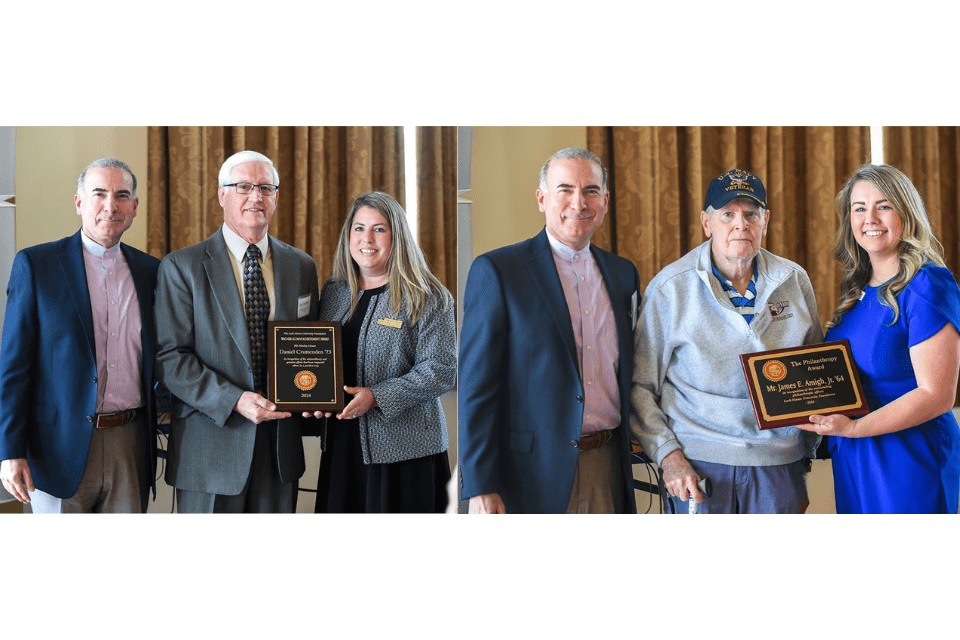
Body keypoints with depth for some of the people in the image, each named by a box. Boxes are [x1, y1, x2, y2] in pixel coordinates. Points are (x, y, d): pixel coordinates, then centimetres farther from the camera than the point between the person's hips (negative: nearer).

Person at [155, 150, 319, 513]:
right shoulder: (181, 267, -4)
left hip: (280, 447, 4)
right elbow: (169, 357, -10)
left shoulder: (302, 267, 8)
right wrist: (234, 400, -21)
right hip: (210, 451, -3)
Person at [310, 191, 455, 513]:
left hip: (405, 449, -5)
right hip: (342, 445, 5)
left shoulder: (427, 298, -6)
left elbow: (441, 370, -12)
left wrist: (376, 397, -20)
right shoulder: (333, 291, 12)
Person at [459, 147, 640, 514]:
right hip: (533, 475, -5)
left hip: (607, 470, 5)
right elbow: (476, 385, -10)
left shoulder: (623, 274, 11)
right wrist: (480, 488, -14)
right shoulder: (496, 270, -6)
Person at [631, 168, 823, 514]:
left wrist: (807, 453, 15)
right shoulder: (670, 287, -4)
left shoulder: (794, 281, 6)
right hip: (697, 463, -2)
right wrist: (667, 454, -9)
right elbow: (639, 385, -1)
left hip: (778, 463, 3)